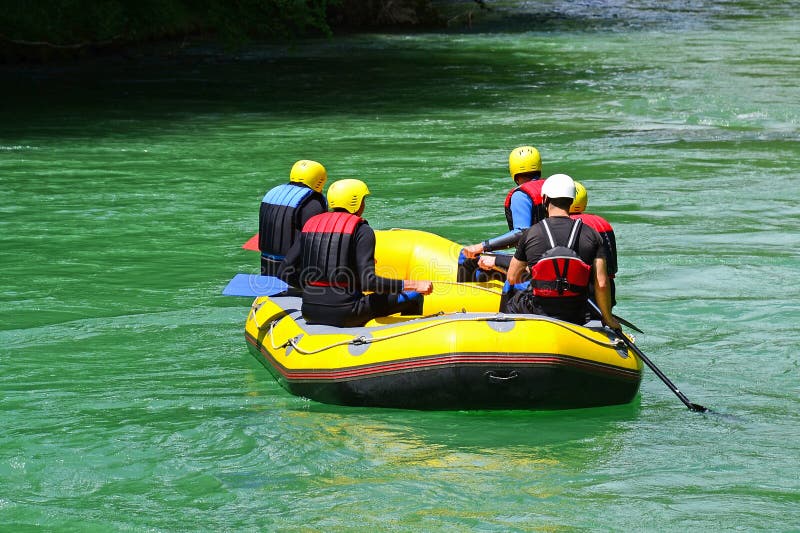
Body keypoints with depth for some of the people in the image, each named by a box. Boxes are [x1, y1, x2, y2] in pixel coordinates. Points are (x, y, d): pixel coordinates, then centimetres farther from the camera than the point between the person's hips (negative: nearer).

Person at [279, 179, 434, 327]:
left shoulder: (310, 225, 9)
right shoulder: (361, 230, -7)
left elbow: (285, 273, 6)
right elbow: (368, 281, -18)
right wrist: (413, 285, -13)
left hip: (310, 312, 7)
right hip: (344, 314, -7)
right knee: (414, 297, 7)